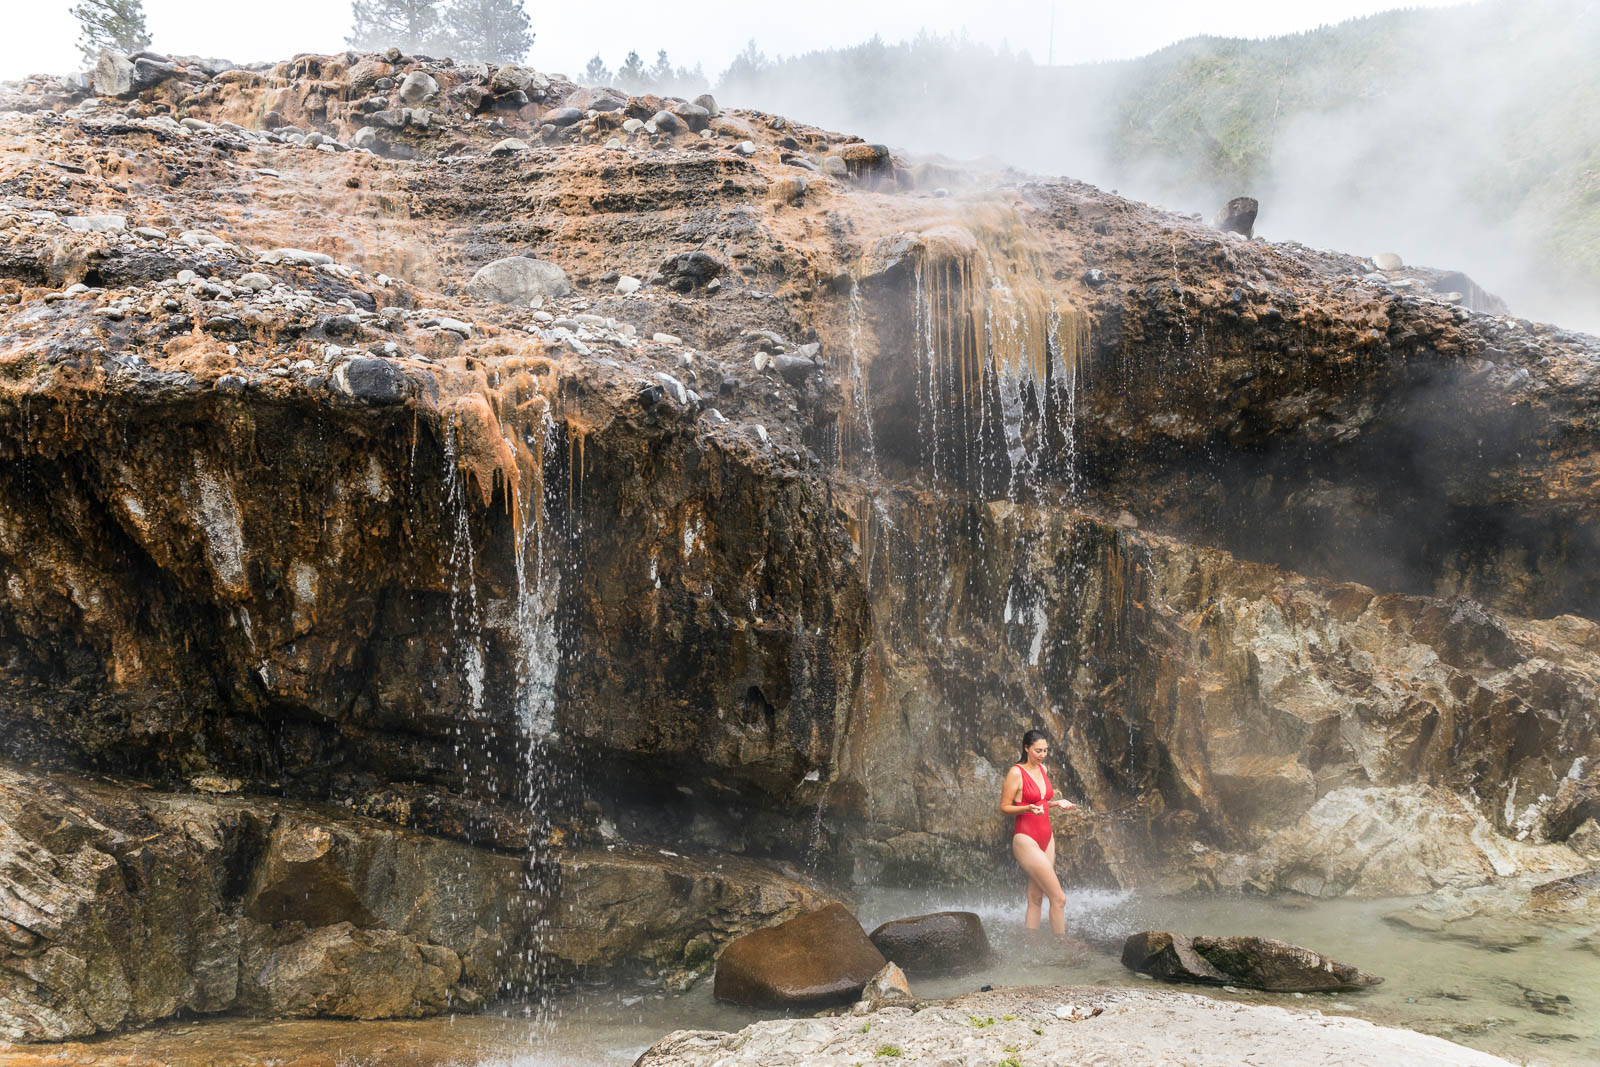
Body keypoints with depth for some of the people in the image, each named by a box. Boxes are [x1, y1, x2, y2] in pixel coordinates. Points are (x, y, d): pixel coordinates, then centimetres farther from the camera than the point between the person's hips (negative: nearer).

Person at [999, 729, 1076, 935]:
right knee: (1058, 898, -11)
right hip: (1026, 839, -7)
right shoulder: (1016, 772, -10)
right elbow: (1004, 807, -9)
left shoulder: (1042, 769, 12)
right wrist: (1029, 808, -24)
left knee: (1036, 898, 5)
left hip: (1046, 838, 7)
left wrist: (1057, 803, 6)